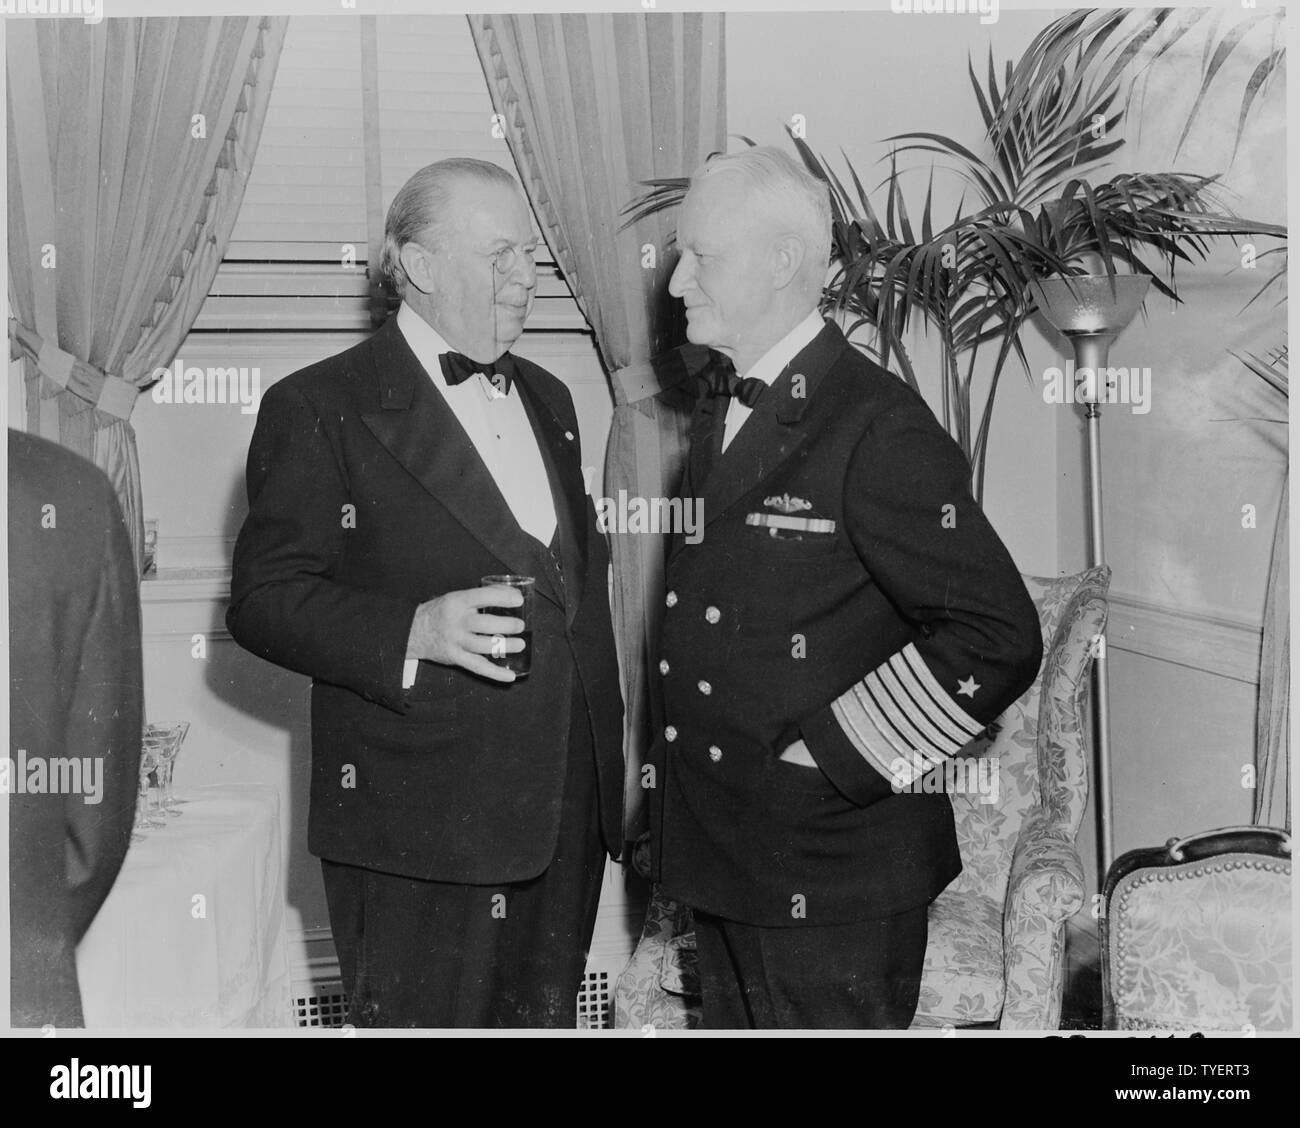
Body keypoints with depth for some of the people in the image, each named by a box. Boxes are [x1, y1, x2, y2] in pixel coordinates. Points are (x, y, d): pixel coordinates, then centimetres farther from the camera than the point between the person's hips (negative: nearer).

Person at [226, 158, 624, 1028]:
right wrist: (413, 632, -26)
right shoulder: (321, 408, -7)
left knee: (546, 1018, 15)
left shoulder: (546, 398, 16)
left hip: (567, 818, 7)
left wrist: (608, 764, 15)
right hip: (417, 831, -6)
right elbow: (264, 600, -10)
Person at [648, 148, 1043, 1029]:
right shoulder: (720, 411, 11)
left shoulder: (880, 429, -17)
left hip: (831, 882, -8)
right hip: (720, 858, 8)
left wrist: (833, 757, -18)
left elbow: (999, 639, -21)